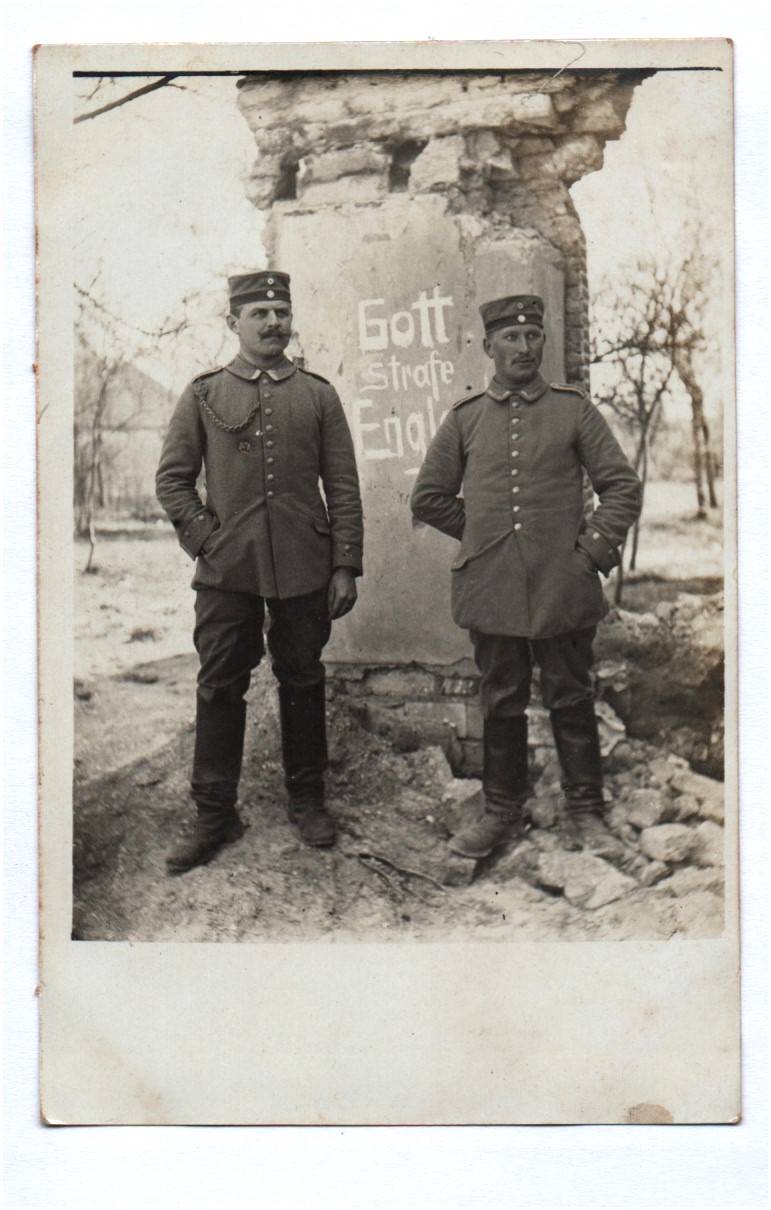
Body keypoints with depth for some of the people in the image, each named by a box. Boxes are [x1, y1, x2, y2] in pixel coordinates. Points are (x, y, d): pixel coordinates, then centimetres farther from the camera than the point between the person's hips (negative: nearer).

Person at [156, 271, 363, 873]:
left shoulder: (318, 394, 7)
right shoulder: (204, 394, 6)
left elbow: (343, 487, 5)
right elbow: (172, 479, 8)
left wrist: (346, 566, 0)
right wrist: (204, 540, -3)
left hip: (304, 570, 1)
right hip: (227, 573, 0)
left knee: (302, 682, 10)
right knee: (220, 687, 2)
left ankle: (308, 800, 25)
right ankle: (215, 816, 12)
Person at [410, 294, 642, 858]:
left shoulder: (574, 410, 4)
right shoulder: (464, 418, 7)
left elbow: (624, 487, 4)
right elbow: (429, 498, 14)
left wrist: (592, 549, -5)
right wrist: (485, 537, 9)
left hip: (562, 589, -1)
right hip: (492, 591, 1)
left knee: (571, 700, 8)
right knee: (501, 703, 10)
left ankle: (585, 811, 21)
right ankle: (502, 810, 23)